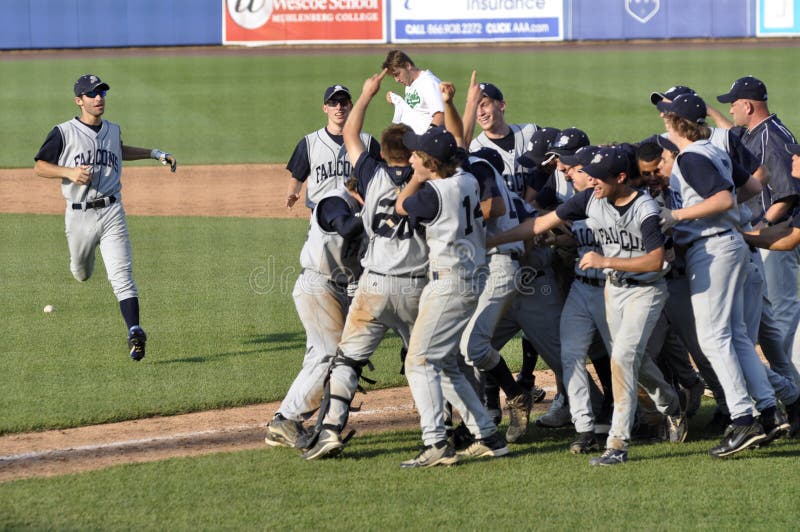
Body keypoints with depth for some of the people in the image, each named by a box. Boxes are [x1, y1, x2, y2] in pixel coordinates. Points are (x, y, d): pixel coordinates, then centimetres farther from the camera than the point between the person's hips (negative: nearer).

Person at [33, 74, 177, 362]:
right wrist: (70, 172, -19)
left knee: (121, 274, -13)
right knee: (81, 273, 17)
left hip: (111, 212, 1)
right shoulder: (64, 132, -5)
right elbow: (39, 166, -3)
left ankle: (134, 332, -23)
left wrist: (156, 154, 27)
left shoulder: (113, 130, 10)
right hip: (79, 216, -1)